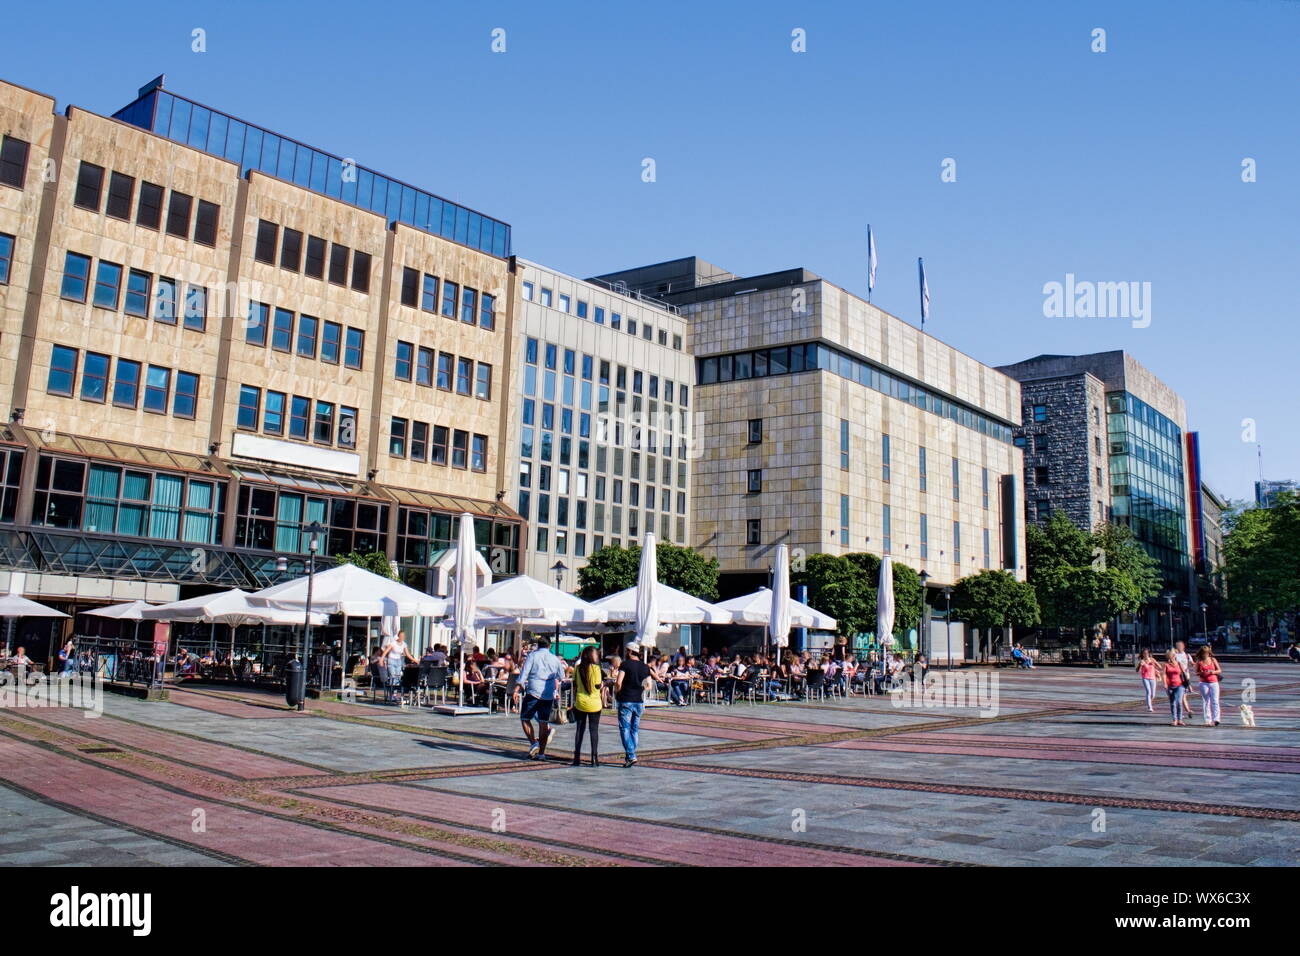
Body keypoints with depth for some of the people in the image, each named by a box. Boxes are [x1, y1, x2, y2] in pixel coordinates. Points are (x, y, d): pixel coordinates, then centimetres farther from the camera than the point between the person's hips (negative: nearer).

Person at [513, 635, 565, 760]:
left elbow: (524, 674, -7)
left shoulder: (532, 656, 0)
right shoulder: (555, 659, 8)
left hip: (533, 692, -3)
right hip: (549, 695, 3)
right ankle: (541, 752, 7)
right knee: (544, 722, 7)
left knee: (525, 718, 10)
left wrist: (517, 689, -6)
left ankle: (533, 742, -6)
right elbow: (561, 677, 19)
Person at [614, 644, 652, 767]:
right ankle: (630, 756, 18)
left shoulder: (625, 664, -8)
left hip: (626, 701, -5)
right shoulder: (645, 667, 8)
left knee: (625, 729, -3)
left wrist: (616, 693, 0)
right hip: (639, 702, 5)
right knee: (635, 729, 13)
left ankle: (631, 756, -14)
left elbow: (618, 683, -16)